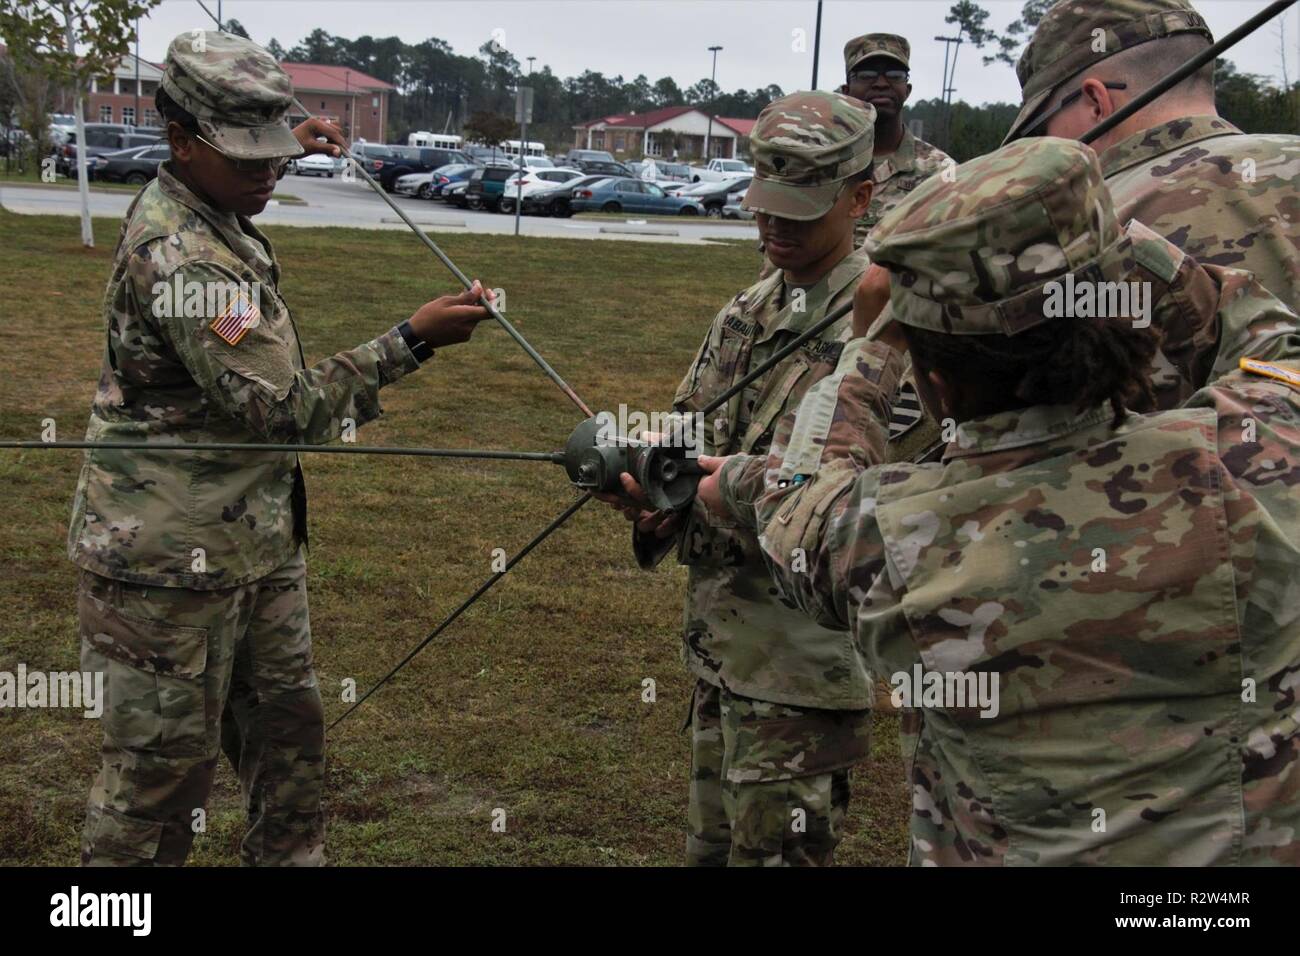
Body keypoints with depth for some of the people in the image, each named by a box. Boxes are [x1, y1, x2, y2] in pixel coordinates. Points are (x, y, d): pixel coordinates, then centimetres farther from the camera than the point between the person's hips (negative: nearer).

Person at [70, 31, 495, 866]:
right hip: (175, 557, -10)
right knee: (164, 767, 3)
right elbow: (285, 408, -27)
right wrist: (412, 341, -26)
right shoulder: (177, 256, -24)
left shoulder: (204, 214, 7)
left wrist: (293, 143, 23)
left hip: (257, 541, 10)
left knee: (288, 736, 17)